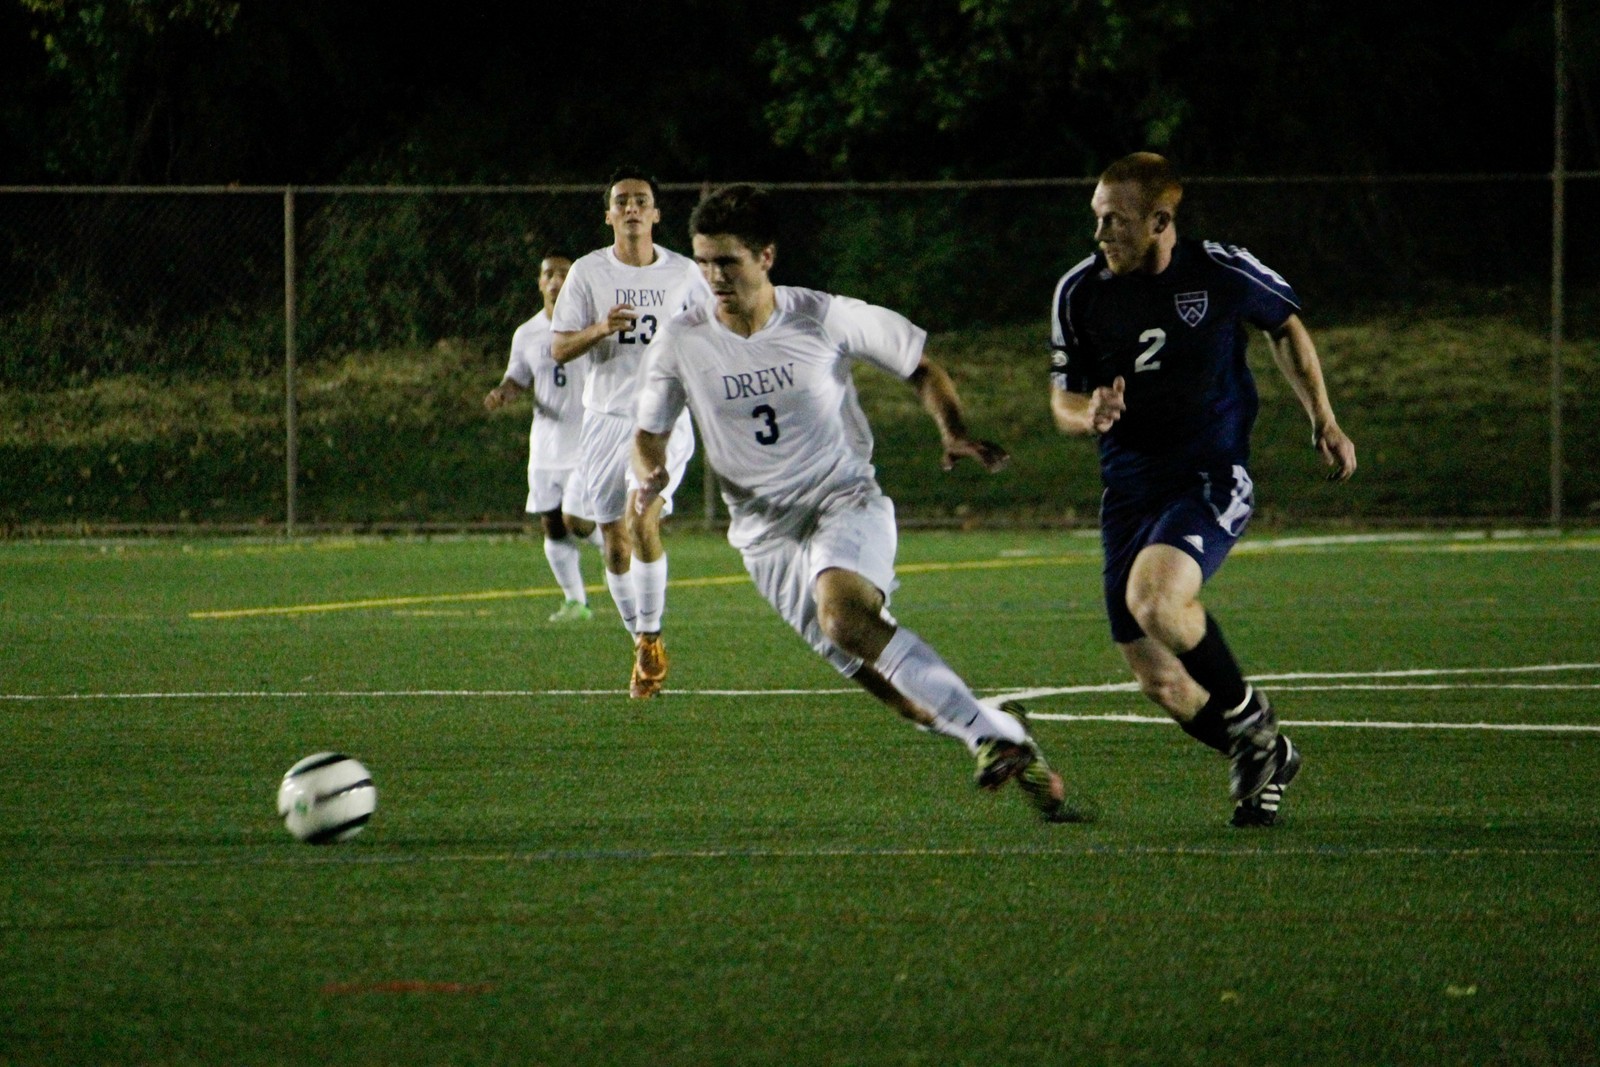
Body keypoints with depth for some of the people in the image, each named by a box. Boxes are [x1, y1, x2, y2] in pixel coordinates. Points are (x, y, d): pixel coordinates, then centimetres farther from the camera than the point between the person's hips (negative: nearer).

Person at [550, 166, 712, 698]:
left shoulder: (684, 273, 4)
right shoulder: (588, 272, 2)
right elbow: (558, 349, -1)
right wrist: (599, 329, -19)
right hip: (606, 419, 2)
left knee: (643, 518, -23)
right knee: (615, 542, 3)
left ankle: (651, 638, -12)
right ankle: (644, 647, 20)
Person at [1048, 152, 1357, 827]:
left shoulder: (1222, 272, -7)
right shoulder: (1080, 290, -1)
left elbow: (1286, 326, 14)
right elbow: (1063, 398, 8)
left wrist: (1323, 421, 9)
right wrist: (1089, 415, -16)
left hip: (1212, 479, -4)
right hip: (1129, 487, 4)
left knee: (1154, 598, -32)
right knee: (1162, 685, 1)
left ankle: (1249, 719, -7)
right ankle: (1267, 761, 28)